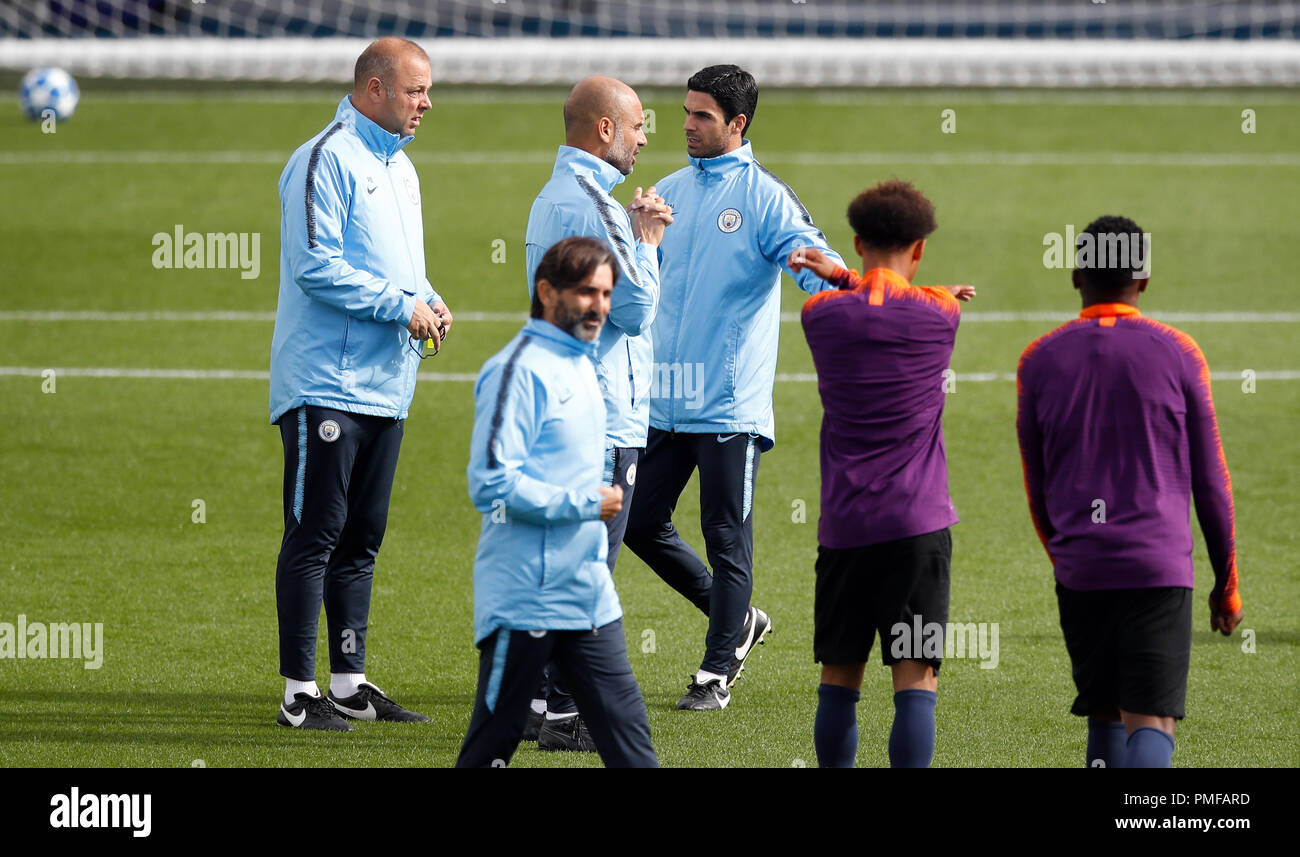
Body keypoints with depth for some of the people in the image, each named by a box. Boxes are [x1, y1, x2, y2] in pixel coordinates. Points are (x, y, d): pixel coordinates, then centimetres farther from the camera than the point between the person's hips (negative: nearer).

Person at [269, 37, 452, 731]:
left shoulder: (398, 167, 18)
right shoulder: (326, 159, -11)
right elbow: (317, 266, -19)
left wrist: (430, 303, 6)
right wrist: (402, 305, -18)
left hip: (386, 387, 9)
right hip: (327, 384, -9)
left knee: (361, 539, 12)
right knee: (315, 536, -7)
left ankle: (350, 683, 18)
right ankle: (299, 692, -6)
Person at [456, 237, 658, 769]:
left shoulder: (583, 363, 16)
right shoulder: (518, 370, -13)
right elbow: (491, 484, -21)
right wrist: (585, 505, -16)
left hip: (590, 599, 8)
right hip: (525, 600, -8)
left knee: (627, 732, 3)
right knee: (492, 744, -1)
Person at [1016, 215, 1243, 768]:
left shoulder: (1039, 361, 5)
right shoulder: (1178, 354, 0)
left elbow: (1036, 486, 12)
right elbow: (1209, 479, 4)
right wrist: (1226, 582, 13)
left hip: (1079, 571, 2)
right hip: (1160, 567, -2)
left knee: (1104, 718, 16)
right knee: (1152, 723, -8)